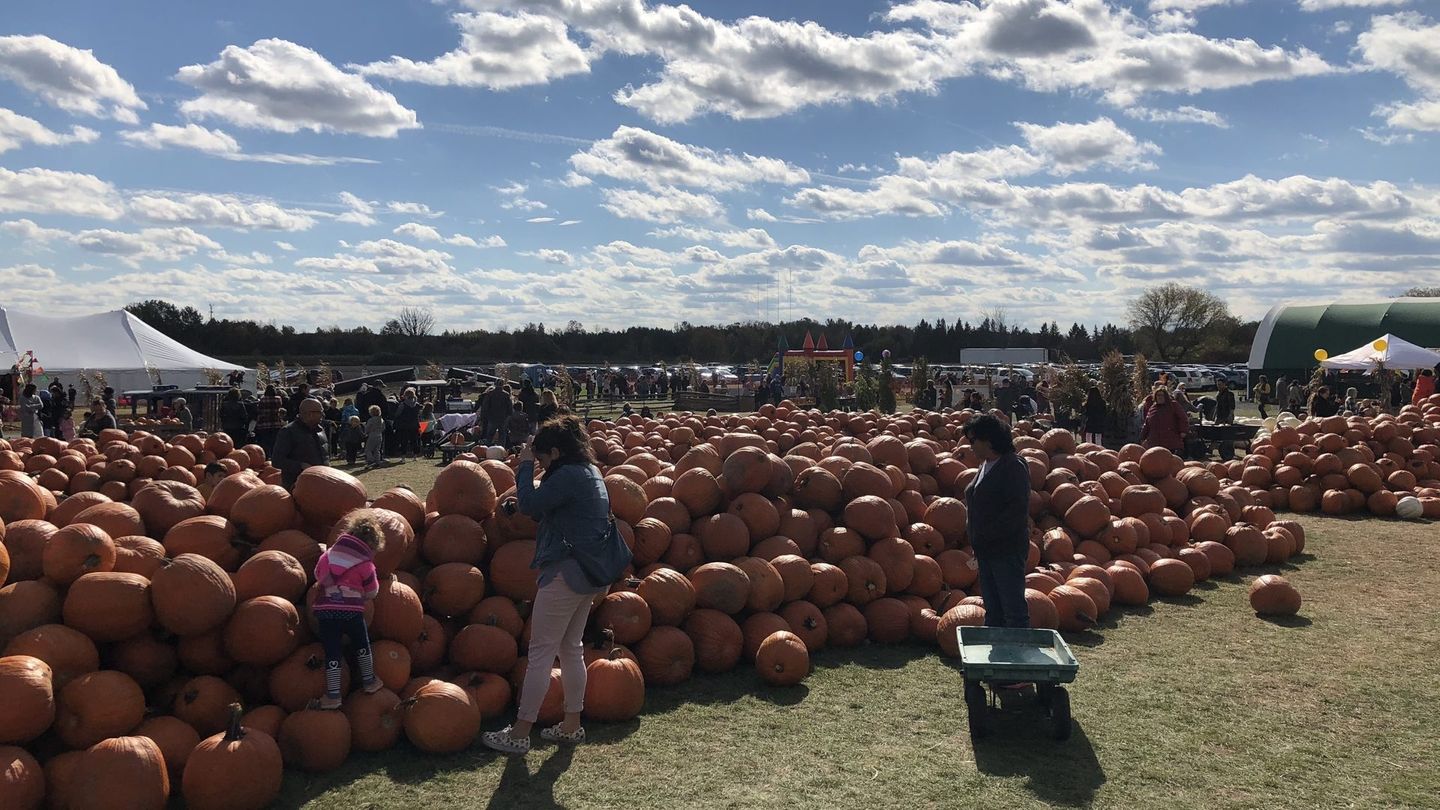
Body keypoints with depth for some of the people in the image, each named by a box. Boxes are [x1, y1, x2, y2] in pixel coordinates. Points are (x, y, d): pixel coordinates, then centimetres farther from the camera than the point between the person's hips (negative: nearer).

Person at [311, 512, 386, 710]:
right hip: (351, 610, -3)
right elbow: (371, 593, 8)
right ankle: (368, 681, 29)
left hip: (324, 610, 3)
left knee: (332, 651, 7)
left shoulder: (329, 554, 13)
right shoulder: (365, 564, 2)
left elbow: (318, 575, 23)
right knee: (361, 644, 19)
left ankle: (333, 695, 6)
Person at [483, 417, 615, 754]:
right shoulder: (590, 473, 14)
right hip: (590, 574, 10)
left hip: (566, 573, -10)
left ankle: (519, 733, 6)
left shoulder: (569, 476, -17)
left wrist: (525, 466, -9)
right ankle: (572, 725, 25)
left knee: (541, 652, -2)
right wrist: (525, 505, 6)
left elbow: (530, 504, -20)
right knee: (571, 648, 17)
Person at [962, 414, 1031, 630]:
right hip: (986, 551, 9)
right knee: (992, 610, 13)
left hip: (1007, 550, -9)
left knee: (1013, 609, -4)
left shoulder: (1013, 466, -12)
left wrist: (986, 536, -18)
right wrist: (977, 542, 11)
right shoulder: (986, 466, 15)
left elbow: (1018, 510, -19)